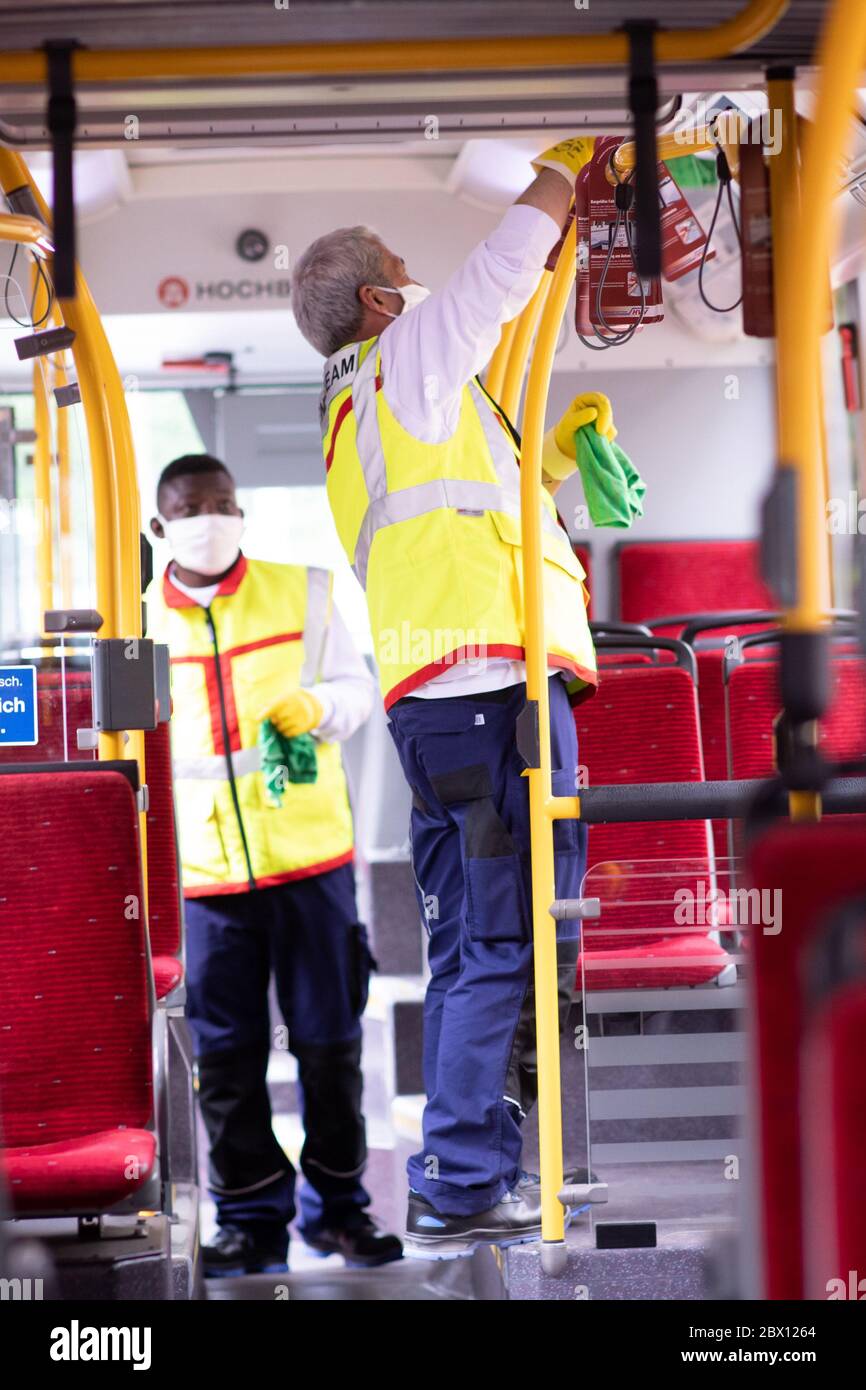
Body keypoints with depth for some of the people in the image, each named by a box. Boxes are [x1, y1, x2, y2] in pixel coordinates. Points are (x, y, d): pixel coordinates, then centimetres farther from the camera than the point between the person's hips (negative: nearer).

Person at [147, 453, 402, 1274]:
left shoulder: (302, 592, 5)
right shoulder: (141, 619, 6)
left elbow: (356, 687, 9)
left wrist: (317, 706, -13)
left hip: (309, 853, 0)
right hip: (200, 865, 0)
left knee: (328, 1038, 7)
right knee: (225, 1051, 4)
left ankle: (338, 1203, 20)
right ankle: (252, 1216, 16)